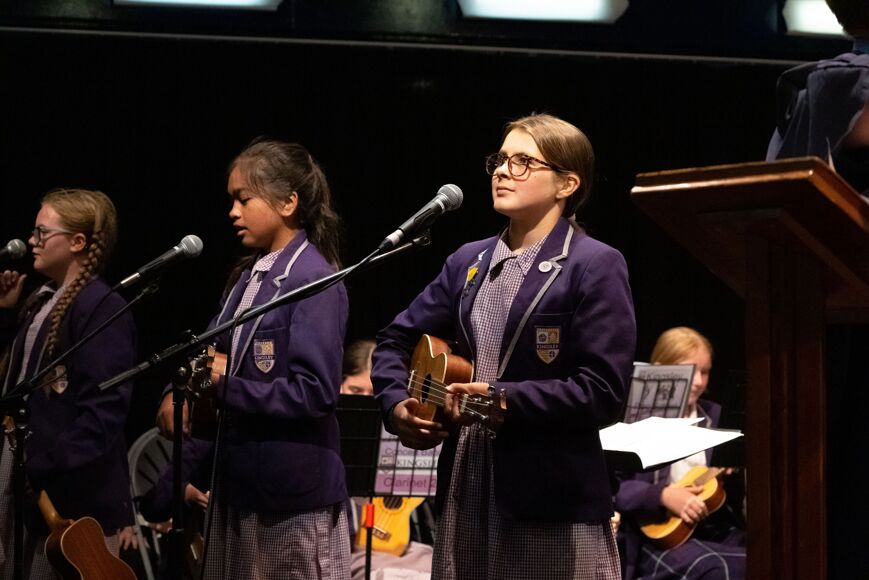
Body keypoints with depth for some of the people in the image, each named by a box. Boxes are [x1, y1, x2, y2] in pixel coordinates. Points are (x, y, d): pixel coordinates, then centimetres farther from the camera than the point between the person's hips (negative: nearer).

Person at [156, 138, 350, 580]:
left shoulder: (314, 281, -14)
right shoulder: (246, 278, 12)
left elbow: (316, 393, -21)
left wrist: (226, 387, -15)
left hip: (294, 493, -8)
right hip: (239, 484, 8)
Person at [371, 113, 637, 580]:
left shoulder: (595, 266, -6)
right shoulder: (468, 262, 14)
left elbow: (602, 393, -14)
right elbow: (397, 340, 21)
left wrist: (502, 399, -19)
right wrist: (396, 405, 2)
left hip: (554, 500, -6)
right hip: (465, 492, 6)